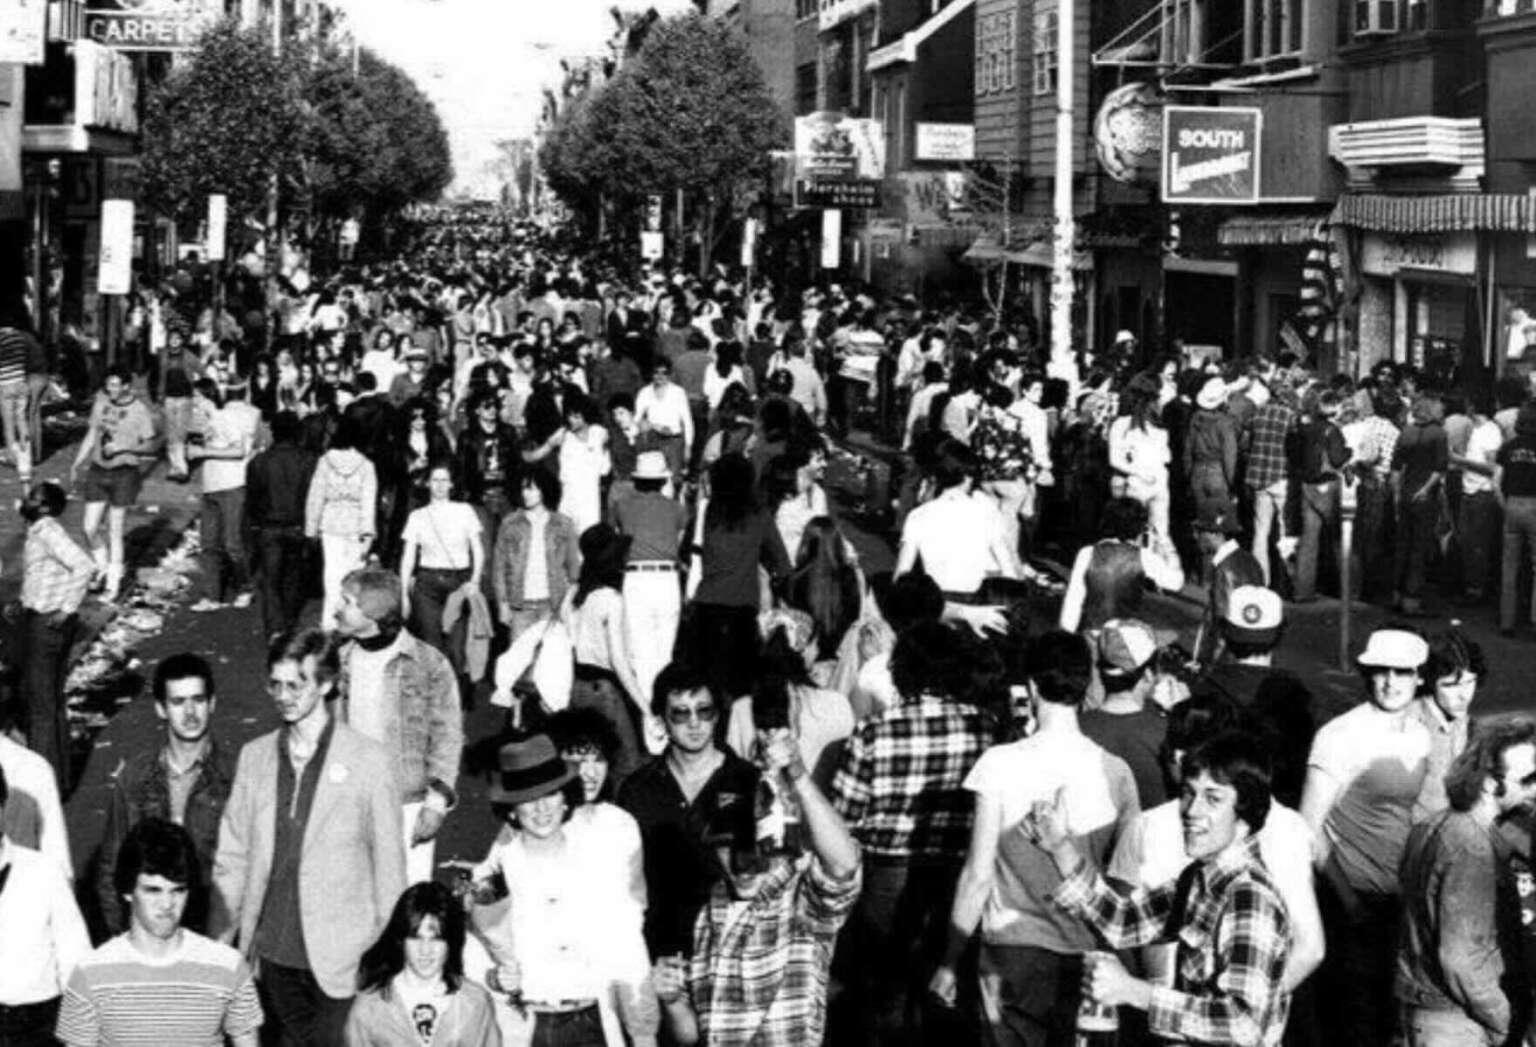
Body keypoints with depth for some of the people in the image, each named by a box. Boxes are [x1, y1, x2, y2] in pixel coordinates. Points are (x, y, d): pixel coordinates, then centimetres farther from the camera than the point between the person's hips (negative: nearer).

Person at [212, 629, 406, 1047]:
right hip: (273, 952, 4)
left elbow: (389, 864, -3)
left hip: (340, 956, -4)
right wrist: (219, 943, 5)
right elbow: (232, 857, 9)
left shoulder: (370, 762, -7)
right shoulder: (255, 757, 6)